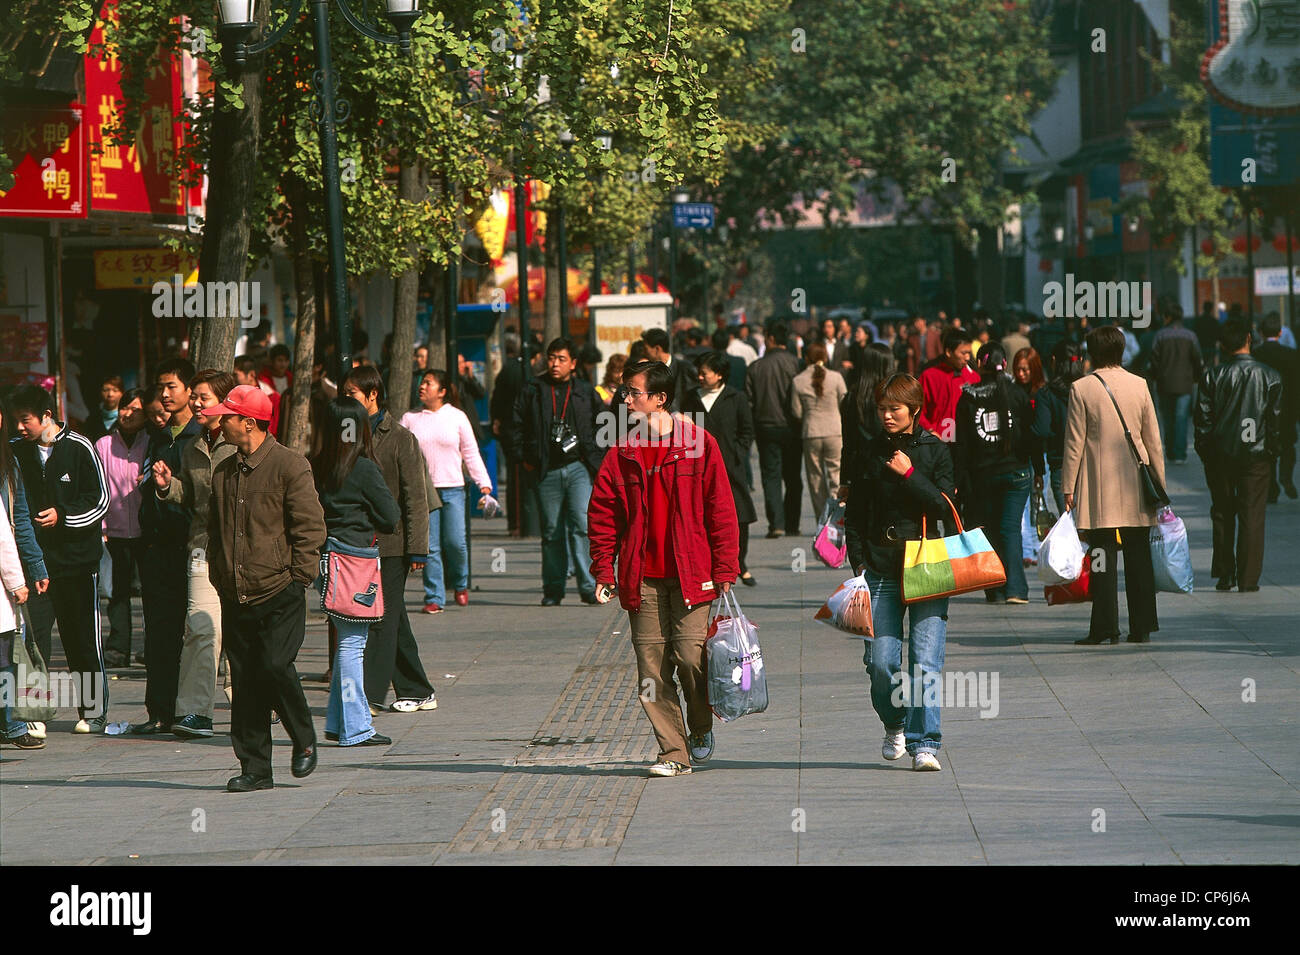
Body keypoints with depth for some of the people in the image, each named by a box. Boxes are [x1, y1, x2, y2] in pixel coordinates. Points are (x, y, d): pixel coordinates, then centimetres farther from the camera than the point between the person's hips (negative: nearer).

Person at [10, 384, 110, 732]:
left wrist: (62, 516, -16)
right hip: (36, 558, 3)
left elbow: (100, 501, -3)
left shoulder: (79, 449, -5)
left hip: (77, 558, -3)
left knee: (83, 637, 4)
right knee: (33, 632, -7)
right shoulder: (19, 452, 6)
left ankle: (94, 711, 15)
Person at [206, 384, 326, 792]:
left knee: (275, 666, -16)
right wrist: (218, 575, 13)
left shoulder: (290, 465, -5)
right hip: (236, 597, 6)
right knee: (244, 680, 3)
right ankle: (255, 768, 8)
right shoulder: (223, 472, 15)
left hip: (279, 592, -6)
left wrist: (298, 578, -9)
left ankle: (304, 740, 8)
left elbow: (310, 526, -5)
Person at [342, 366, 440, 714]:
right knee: (393, 620, 11)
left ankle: (369, 694, -10)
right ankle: (418, 692, 18)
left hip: (390, 544, -6)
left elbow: (416, 498, -7)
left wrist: (416, 550, -11)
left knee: (382, 619, -8)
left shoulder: (401, 438, -6)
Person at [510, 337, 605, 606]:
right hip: (547, 472, 1)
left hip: (579, 469, -1)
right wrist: (525, 458, 3)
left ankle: (589, 586, -12)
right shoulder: (532, 391, 6)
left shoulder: (586, 393, 8)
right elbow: (517, 426, 11)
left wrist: (595, 459, 6)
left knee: (582, 525, -13)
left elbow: (601, 428, 15)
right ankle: (553, 589, 13)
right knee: (552, 531, 5)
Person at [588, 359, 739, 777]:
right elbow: (602, 514, 11)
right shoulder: (622, 454, 9)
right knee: (652, 668, 0)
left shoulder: (699, 445, 0)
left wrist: (724, 570, -4)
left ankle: (702, 730, 16)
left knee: (691, 656, -11)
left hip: (690, 574, -3)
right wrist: (603, 569, 2)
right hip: (642, 578, 3)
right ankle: (674, 753, 7)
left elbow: (721, 510, 0)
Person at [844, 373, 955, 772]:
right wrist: (859, 561, 5)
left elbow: (945, 507, -4)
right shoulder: (871, 452, 9)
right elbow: (855, 514, 14)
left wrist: (910, 475, -11)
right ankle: (894, 725, 24)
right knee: (881, 661, -2)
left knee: (925, 661, -10)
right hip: (881, 569, 2)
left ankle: (924, 742, -8)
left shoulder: (935, 450, 4)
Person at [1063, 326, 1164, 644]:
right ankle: (1141, 627, 10)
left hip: (1099, 489, -3)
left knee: (1103, 558, -1)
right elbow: (1153, 439, 7)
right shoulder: (1139, 385, 3)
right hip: (1136, 487, 3)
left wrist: (1068, 487, 1)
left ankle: (1105, 627, -5)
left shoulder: (1081, 389, -6)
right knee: (1139, 558, 8)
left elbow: (1074, 443, -5)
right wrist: (1159, 484, 14)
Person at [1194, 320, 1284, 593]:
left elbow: (1204, 420, -3)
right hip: (1256, 455, -1)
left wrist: (1204, 453, 7)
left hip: (1220, 456, 1)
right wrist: (1272, 452, 10)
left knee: (1223, 515, 13)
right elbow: (1275, 420, -1)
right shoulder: (1269, 376, -4)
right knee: (1253, 516, 3)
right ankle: (1248, 578, 0)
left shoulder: (1213, 377, -5)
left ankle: (1224, 575, 14)